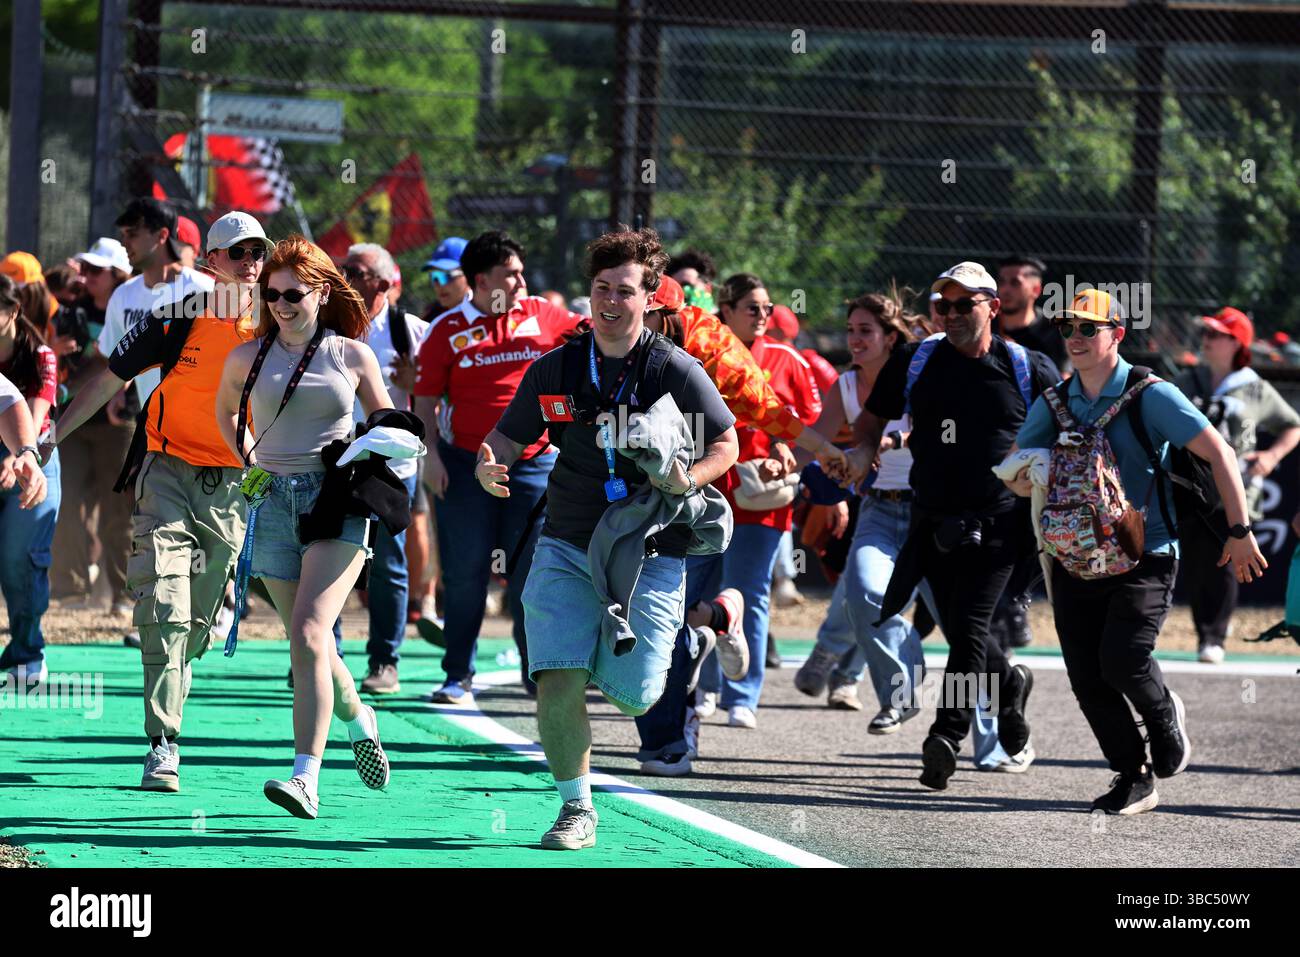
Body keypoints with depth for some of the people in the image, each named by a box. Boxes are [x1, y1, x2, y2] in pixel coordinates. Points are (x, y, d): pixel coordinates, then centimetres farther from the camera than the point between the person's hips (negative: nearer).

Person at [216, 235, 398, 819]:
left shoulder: (352, 355, 3)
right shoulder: (247, 358, 7)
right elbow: (226, 413, 27)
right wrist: (249, 462, 13)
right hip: (274, 503, 3)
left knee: (308, 634, -19)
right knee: (309, 643, 8)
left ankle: (306, 779, -25)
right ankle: (359, 720, 40)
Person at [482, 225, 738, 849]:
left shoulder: (677, 371, -6)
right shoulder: (555, 369, 0)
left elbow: (726, 446, 4)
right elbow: (505, 441, 7)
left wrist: (686, 480, -17)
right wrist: (487, 469, -16)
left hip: (651, 555, -2)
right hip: (568, 547, 2)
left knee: (632, 697, -4)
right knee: (558, 687, -13)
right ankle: (577, 808, 9)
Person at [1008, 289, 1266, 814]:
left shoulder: (1150, 395, -8)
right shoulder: (1054, 404, 8)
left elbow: (1218, 453, -8)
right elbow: (1015, 469, 16)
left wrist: (1240, 531, -10)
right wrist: (1021, 479, -10)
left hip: (1144, 559, -5)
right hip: (1076, 562, 5)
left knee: (1122, 660, -22)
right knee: (1088, 681, -1)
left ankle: (1165, 717, 11)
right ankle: (1133, 778, 15)